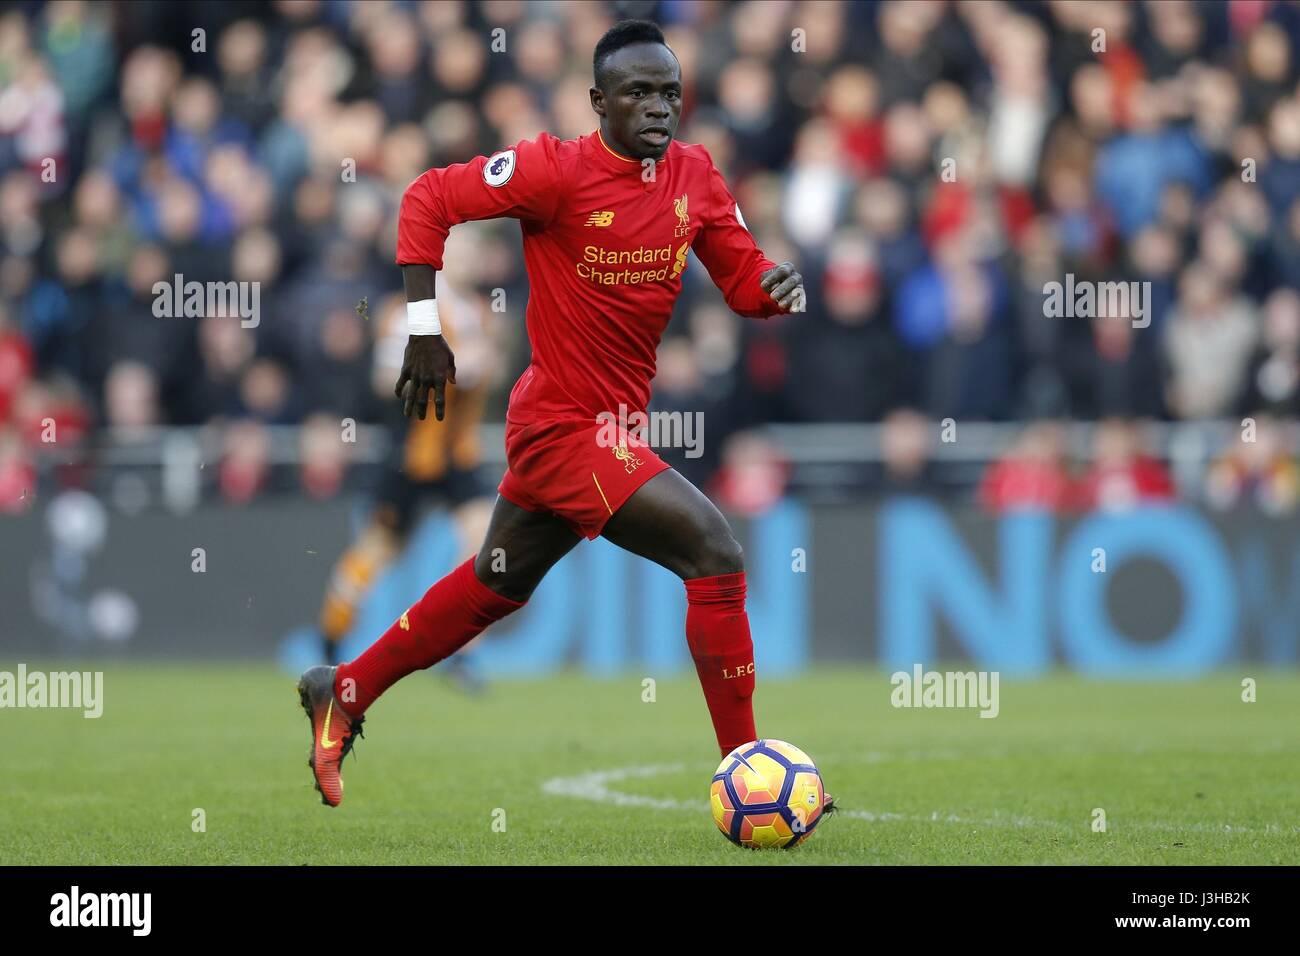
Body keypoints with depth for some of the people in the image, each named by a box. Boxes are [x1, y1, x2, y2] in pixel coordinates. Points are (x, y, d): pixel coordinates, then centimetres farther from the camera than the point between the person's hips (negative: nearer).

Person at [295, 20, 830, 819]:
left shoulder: (694, 176, 1)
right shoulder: (558, 170, -17)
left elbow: (741, 275, 7)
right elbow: (428, 199, -13)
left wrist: (778, 285, -17)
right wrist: (425, 327, -16)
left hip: (614, 424, 8)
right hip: (566, 428, -8)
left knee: (495, 586, 24)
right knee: (713, 549, -18)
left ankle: (342, 695, 41)